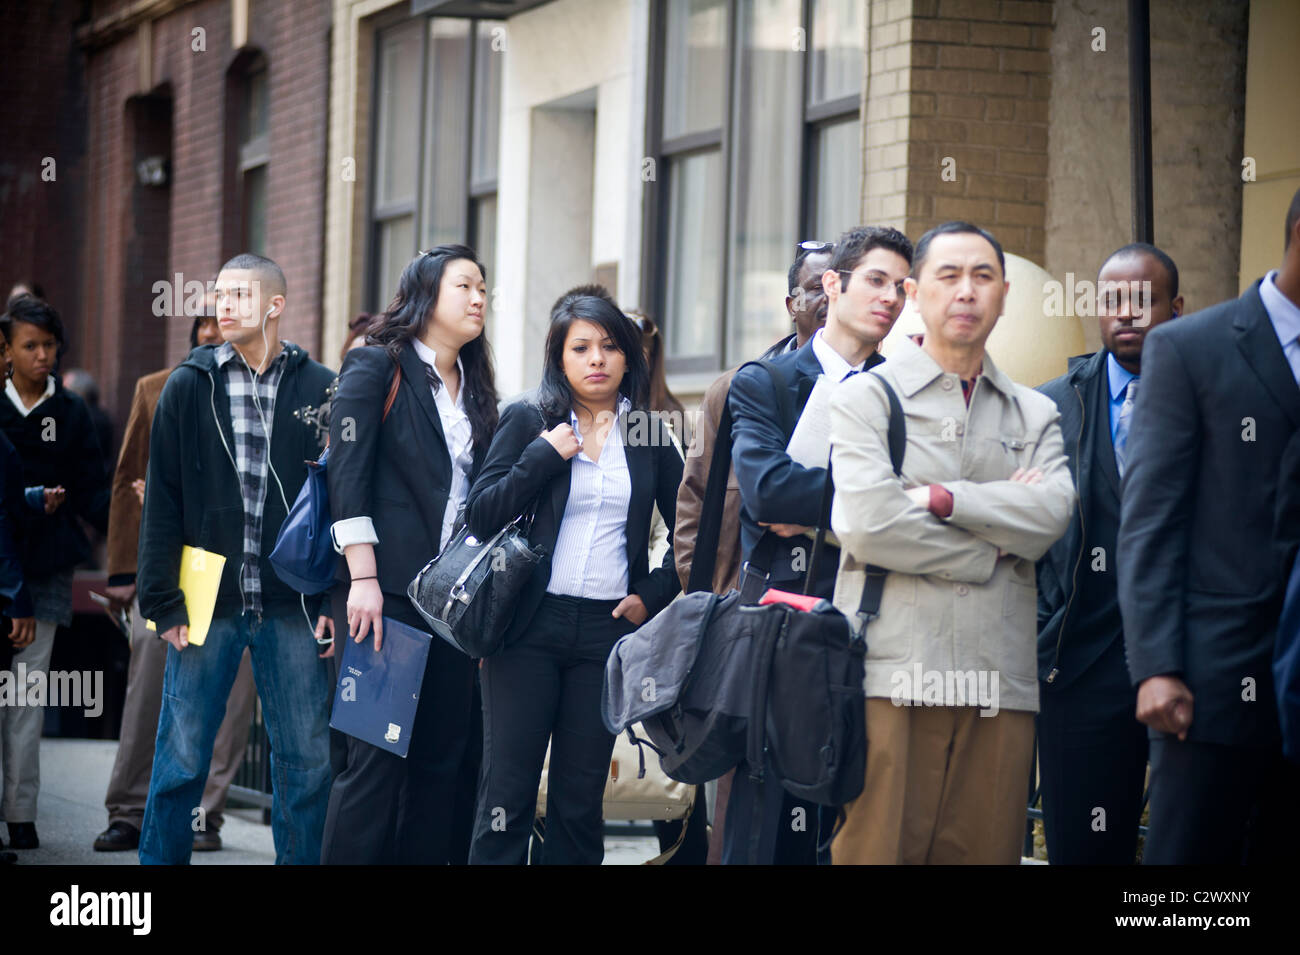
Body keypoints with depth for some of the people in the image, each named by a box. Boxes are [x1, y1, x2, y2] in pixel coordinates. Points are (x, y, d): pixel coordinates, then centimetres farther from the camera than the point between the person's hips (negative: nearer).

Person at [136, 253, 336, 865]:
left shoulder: (319, 390, 5)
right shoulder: (189, 388, 5)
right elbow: (162, 501, 4)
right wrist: (164, 602, -3)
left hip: (293, 607, 0)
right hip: (209, 601, 0)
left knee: (307, 759, 3)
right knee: (182, 757, 2)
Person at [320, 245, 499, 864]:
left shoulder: (475, 389, 18)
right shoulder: (376, 367, -1)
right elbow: (348, 476, -9)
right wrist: (363, 580, -17)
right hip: (387, 590, -6)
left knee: (442, 756, 3)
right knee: (377, 756, -9)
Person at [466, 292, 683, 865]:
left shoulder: (651, 437, 10)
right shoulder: (528, 422, 5)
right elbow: (481, 516, -4)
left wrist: (654, 595, 4)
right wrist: (545, 454, -9)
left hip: (609, 627, 2)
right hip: (530, 624, -2)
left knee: (581, 795, 4)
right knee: (508, 788, -5)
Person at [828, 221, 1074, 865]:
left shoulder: (1035, 416, 18)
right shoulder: (865, 399, 7)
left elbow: (1049, 517, -1)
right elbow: (868, 526, -8)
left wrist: (940, 497, -7)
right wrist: (992, 551, -1)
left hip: (1000, 684, 3)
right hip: (891, 679, -3)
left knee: (985, 852, 1)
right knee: (877, 848, -7)